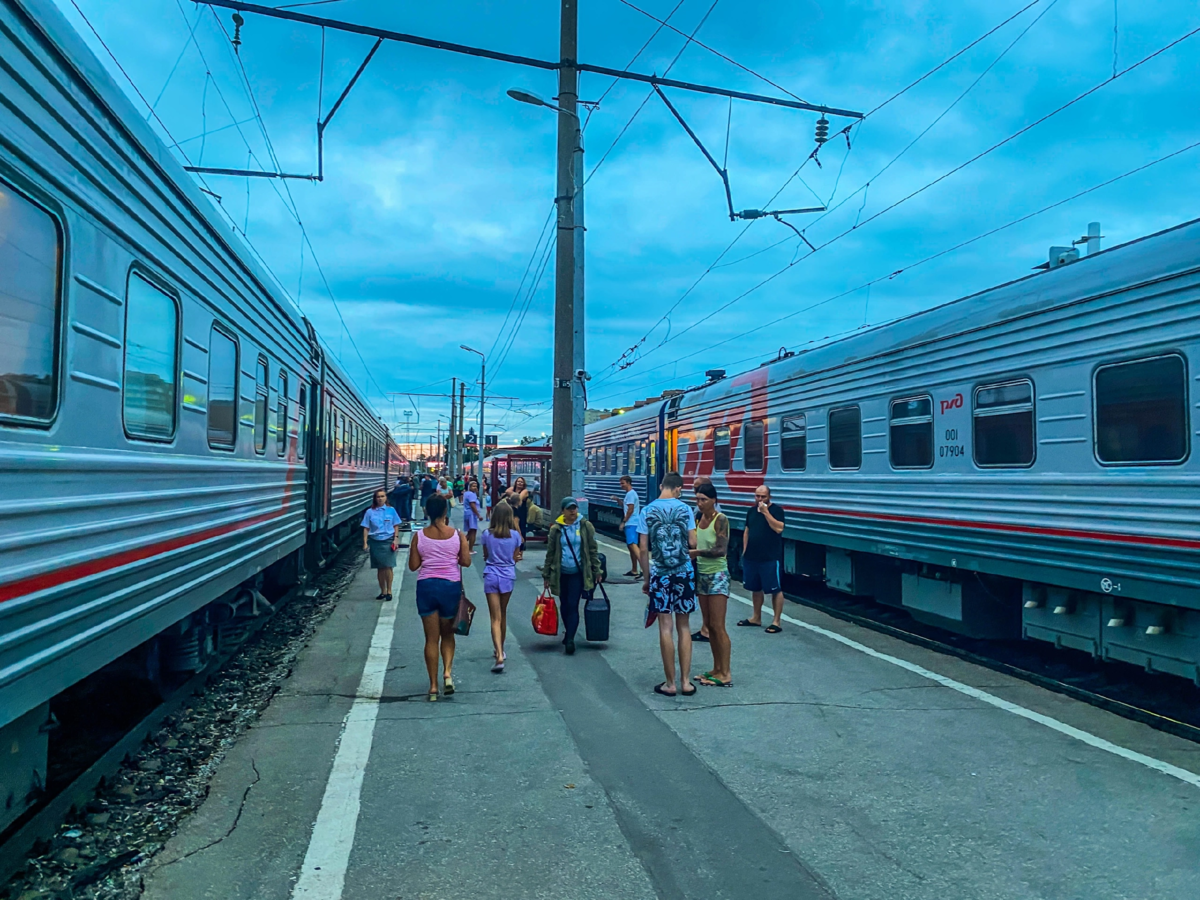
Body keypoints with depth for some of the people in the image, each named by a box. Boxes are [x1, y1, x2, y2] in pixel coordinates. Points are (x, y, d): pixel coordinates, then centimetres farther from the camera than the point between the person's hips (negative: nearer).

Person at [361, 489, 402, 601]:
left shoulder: (391, 510, 1)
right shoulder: (370, 512, 2)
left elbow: (396, 526, 6)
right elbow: (366, 528, 3)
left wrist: (396, 539, -3)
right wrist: (365, 543, -2)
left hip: (388, 541, -1)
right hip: (375, 542, 1)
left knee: (388, 567, -7)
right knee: (380, 568, 8)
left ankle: (389, 591, 2)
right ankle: (383, 591, 19)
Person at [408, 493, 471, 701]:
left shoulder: (419, 536, -3)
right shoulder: (457, 534, -4)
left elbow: (413, 566, -2)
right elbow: (466, 561, -2)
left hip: (426, 586, 0)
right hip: (451, 586, 0)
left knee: (431, 638, 7)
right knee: (448, 634, 17)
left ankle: (433, 685, 7)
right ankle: (447, 672, -5)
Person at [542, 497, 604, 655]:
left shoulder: (585, 526, -1)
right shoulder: (556, 529, 2)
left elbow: (593, 550, 3)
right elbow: (550, 553, 6)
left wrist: (597, 571, 1)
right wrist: (546, 575, 6)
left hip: (578, 573, -2)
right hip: (560, 574, 2)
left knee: (572, 606, -8)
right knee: (564, 606, 12)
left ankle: (570, 639, -6)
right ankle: (569, 634, 30)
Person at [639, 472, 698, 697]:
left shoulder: (648, 511, -2)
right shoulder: (685, 509, -2)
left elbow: (643, 549, -4)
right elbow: (692, 542, -4)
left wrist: (646, 578, 5)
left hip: (660, 574, -1)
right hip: (684, 573, 1)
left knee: (665, 627, 3)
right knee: (684, 626, 11)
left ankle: (671, 683, 8)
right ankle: (685, 681, 12)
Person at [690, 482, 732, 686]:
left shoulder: (720, 520, -13)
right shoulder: (698, 518, 7)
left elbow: (721, 550, -23)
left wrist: (698, 552, -33)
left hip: (717, 575, -7)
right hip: (702, 574, 7)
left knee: (718, 626, -6)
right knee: (709, 625, 11)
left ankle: (725, 675, -1)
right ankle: (716, 669, 19)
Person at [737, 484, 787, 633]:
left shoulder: (776, 509, -6)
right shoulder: (752, 511, 12)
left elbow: (778, 528, -20)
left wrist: (766, 512, -21)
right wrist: (744, 550, 12)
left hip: (770, 558, -6)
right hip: (751, 557, 6)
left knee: (775, 589, -3)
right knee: (755, 588, 15)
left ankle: (777, 622, 2)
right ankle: (756, 618, 27)